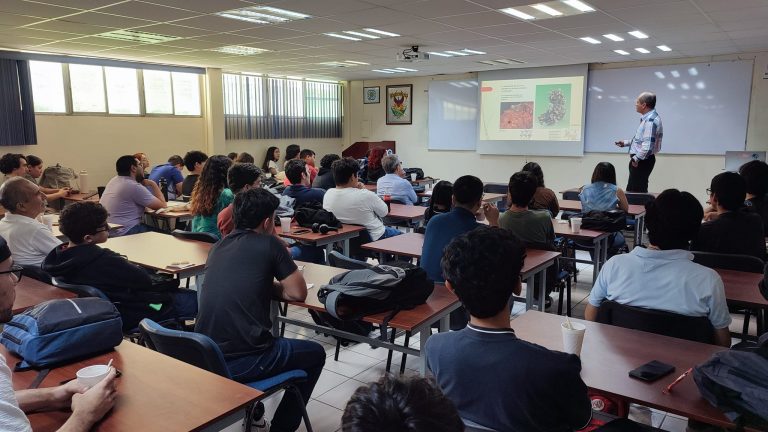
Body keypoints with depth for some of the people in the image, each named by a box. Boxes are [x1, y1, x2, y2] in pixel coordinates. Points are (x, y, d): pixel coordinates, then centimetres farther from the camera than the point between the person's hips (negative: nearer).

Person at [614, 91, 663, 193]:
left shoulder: (650, 120, -21)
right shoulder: (647, 118, 12)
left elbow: (648, 144, -28)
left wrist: (636, 158, -20)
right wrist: (625, 143, 18)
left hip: (642, 160, -11)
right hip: (641, 159, 11)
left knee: (635, 192, -7)